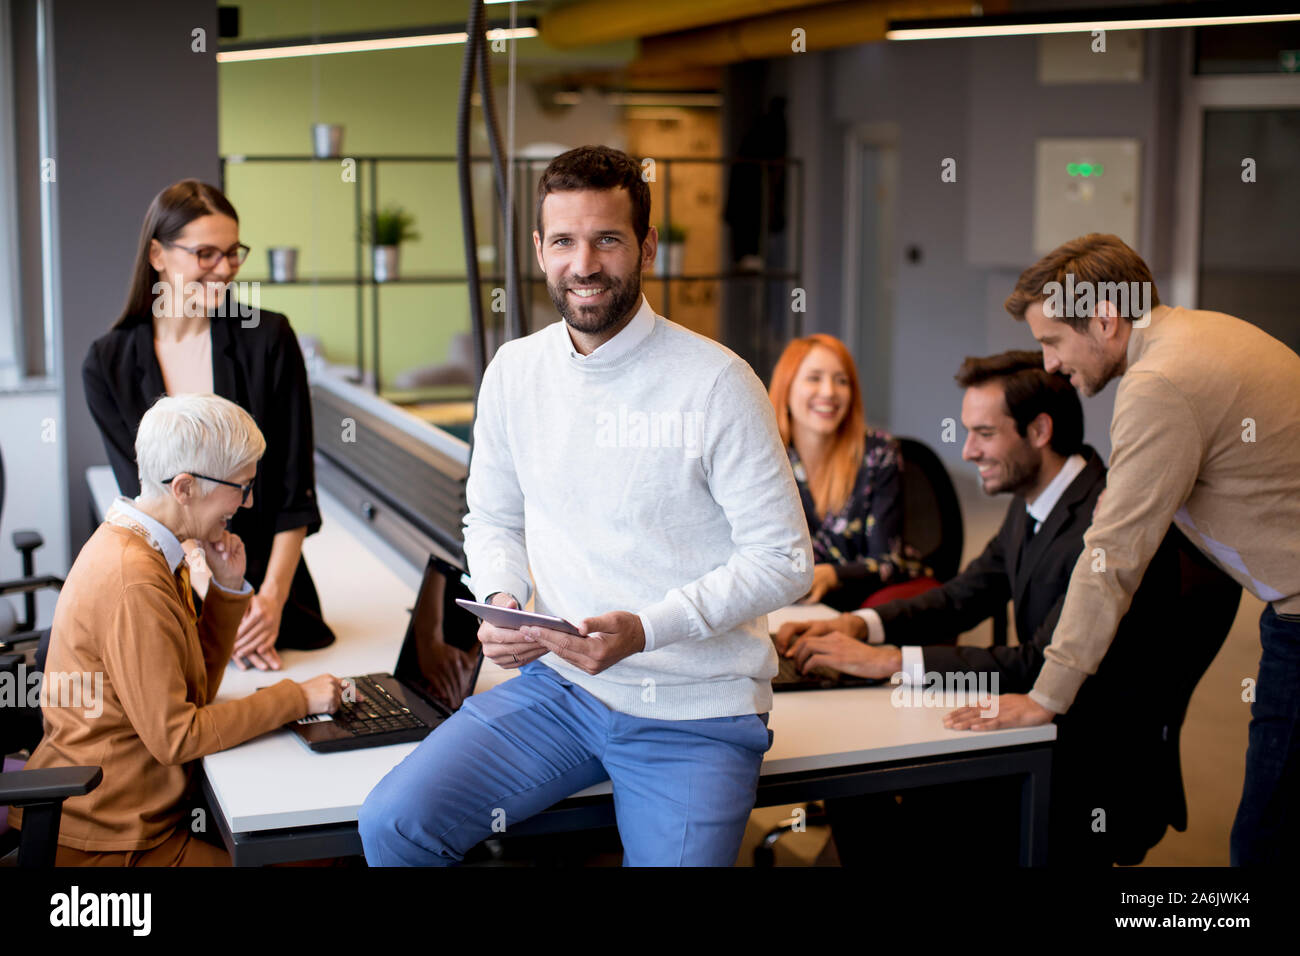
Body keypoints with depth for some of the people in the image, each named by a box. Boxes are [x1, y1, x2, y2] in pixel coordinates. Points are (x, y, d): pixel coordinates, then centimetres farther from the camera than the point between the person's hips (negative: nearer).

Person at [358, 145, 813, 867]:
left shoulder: (716, 383, -12)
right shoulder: (515, 372, 5)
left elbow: (784, 561, -10)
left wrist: (644, 630, -22)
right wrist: (501, 603, -6)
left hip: (696, 713, -3)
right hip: (558, 683, 4)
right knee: (391, 822, -12)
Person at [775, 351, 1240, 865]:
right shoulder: (1032, 505, 7)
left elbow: (1044, 665, -28)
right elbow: (963, 597, 13)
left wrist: (889, 660, -29)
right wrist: (856, 625, -5)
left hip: (1106, 773, -8)